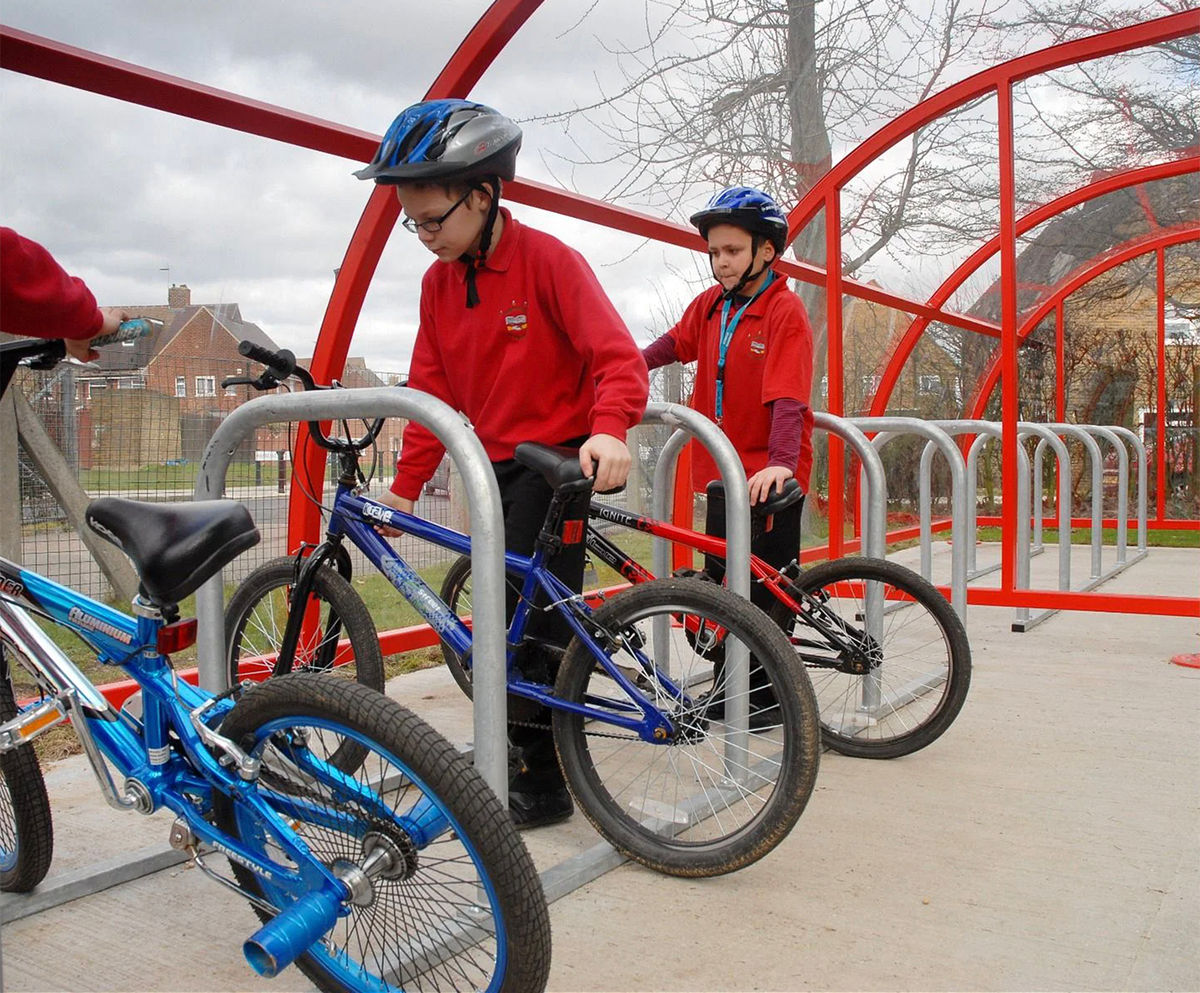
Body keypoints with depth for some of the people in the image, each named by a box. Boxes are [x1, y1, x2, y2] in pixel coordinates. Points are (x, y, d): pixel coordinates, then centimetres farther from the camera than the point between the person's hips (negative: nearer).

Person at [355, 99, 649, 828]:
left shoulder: (548, 260, -14)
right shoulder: (439, 281, 6)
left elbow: (619, 356, -21)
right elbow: (432, 392, 9)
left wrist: (609, 429, -40)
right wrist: (405, 489, 5)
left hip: (556, 462, -7)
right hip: (492, 467, 7)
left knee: (534, 623, -7)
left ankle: (545, 785, 6)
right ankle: (512, 751, 31)